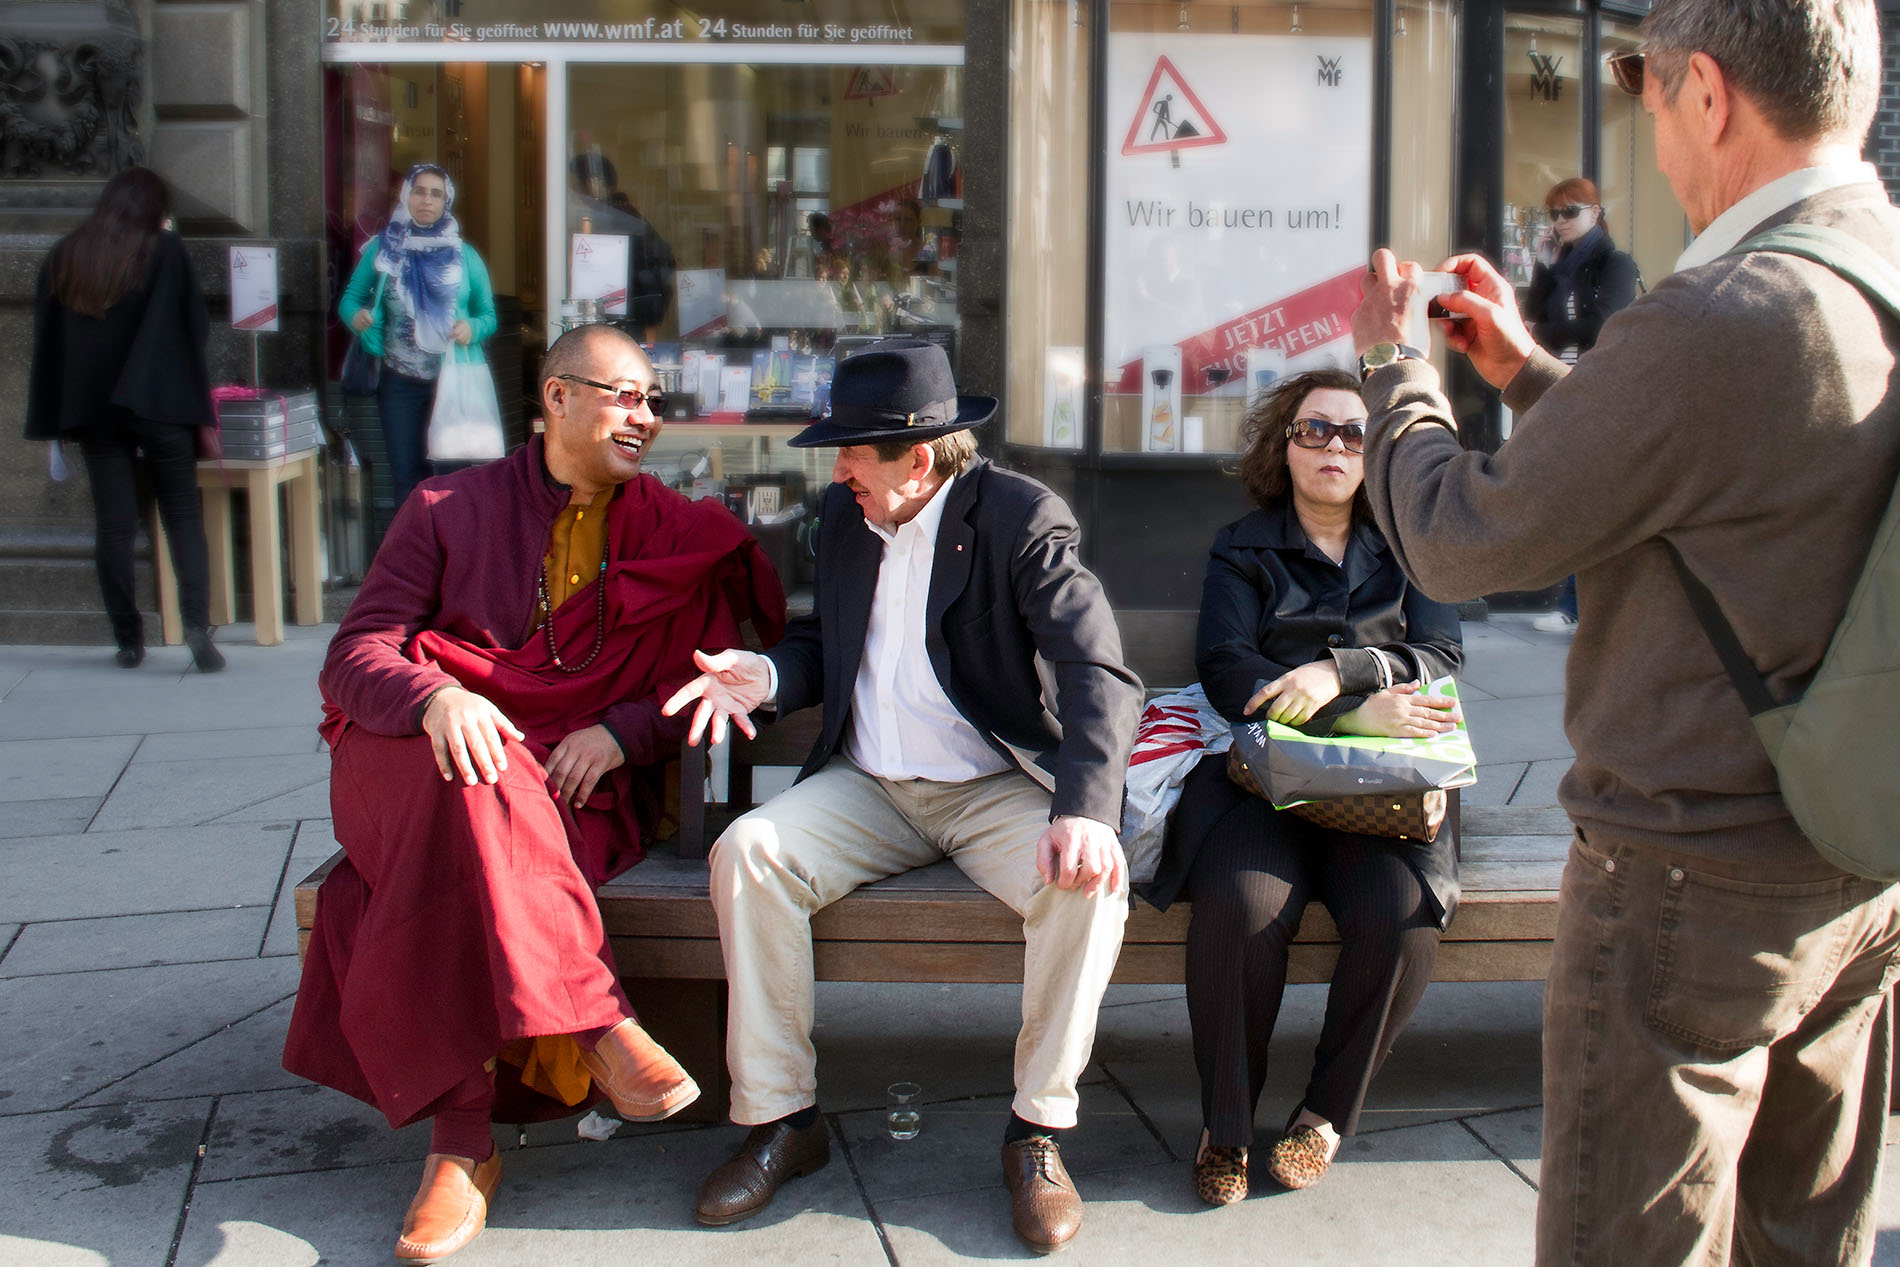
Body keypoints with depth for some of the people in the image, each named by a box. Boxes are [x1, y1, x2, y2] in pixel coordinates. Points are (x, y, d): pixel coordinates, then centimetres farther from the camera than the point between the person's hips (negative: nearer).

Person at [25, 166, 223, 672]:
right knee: (184, 517, 3)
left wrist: (56, 418, 13)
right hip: (157, 403, -3)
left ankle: (128, 639, 6)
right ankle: (196, 623, -14)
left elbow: (46, 338, 10)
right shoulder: (165, 251, -5)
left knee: (114, 525, 6)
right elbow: (196, 324, -1)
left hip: (91, 407, 3)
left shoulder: (63, 257, 7)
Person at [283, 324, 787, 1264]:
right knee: (470, 788, -38)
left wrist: (620, 732, -12)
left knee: (458, 869, -35)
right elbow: (353, 657, 1)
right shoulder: (449, 510, 11)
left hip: (579, 784, 0)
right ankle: (595, 1022, -37)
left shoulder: (680, 537, 14)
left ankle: (460, 1143, -33)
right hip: (416, 757, 0)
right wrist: (436, 698, -24)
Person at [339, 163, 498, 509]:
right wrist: (356, 316, -14)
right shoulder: (382, 249, 6)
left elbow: (488, 315, 9)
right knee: (406, 474, 3)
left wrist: (472, 328, -14)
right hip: (401, 383, 1)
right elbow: (350, 299, 9)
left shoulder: (464, 255, 6)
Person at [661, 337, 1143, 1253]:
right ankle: (779, 1117, -12)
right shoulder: (844, 517, 8)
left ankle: (1039, 1129, -14)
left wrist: (1085, 809, -39)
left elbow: (1103, 676, -21)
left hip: (995, 791, -4)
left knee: (1090, 882, -32)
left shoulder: (1022, 520, -11)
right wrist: (767, 676, -7)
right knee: (745, 852, -22)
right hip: (867, 789, 4)